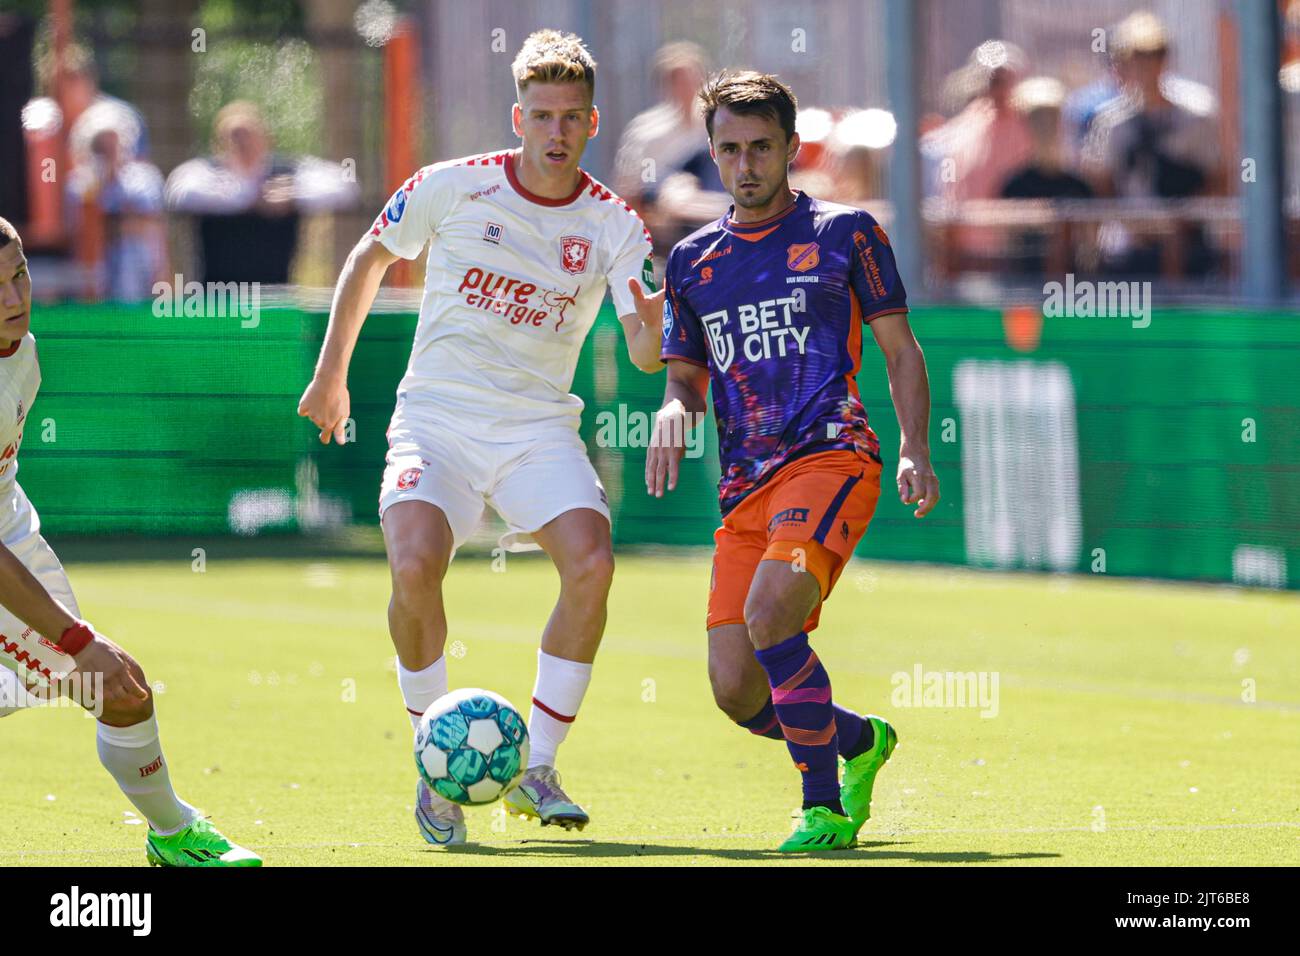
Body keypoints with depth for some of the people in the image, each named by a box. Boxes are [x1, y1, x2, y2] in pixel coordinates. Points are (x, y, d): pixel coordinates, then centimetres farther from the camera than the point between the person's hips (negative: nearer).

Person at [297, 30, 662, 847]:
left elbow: (646, 353, -10)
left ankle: (536, 769, -8)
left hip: (539, 426, 1)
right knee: (416, 565, -27)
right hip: (437, 417, -1)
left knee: (591, 563, -24)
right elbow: (371, 258, 12)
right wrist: (331, 373, 15)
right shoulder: (453, 189, -6)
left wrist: (657, 330, -35)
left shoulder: (614, 225, -4)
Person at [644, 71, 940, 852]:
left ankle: (826, 808, -20)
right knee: (737, 693, -5)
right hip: (745, 486, 5)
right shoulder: (694, 259, 18)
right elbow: (687, 374, 24)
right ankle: (861, 741, 25)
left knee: (769, 611, -30)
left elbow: (902, 353, 10)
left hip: (831, 456, -5)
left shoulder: (845, 232, 7)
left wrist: (916, 454, -3)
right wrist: (675, 409, 0)